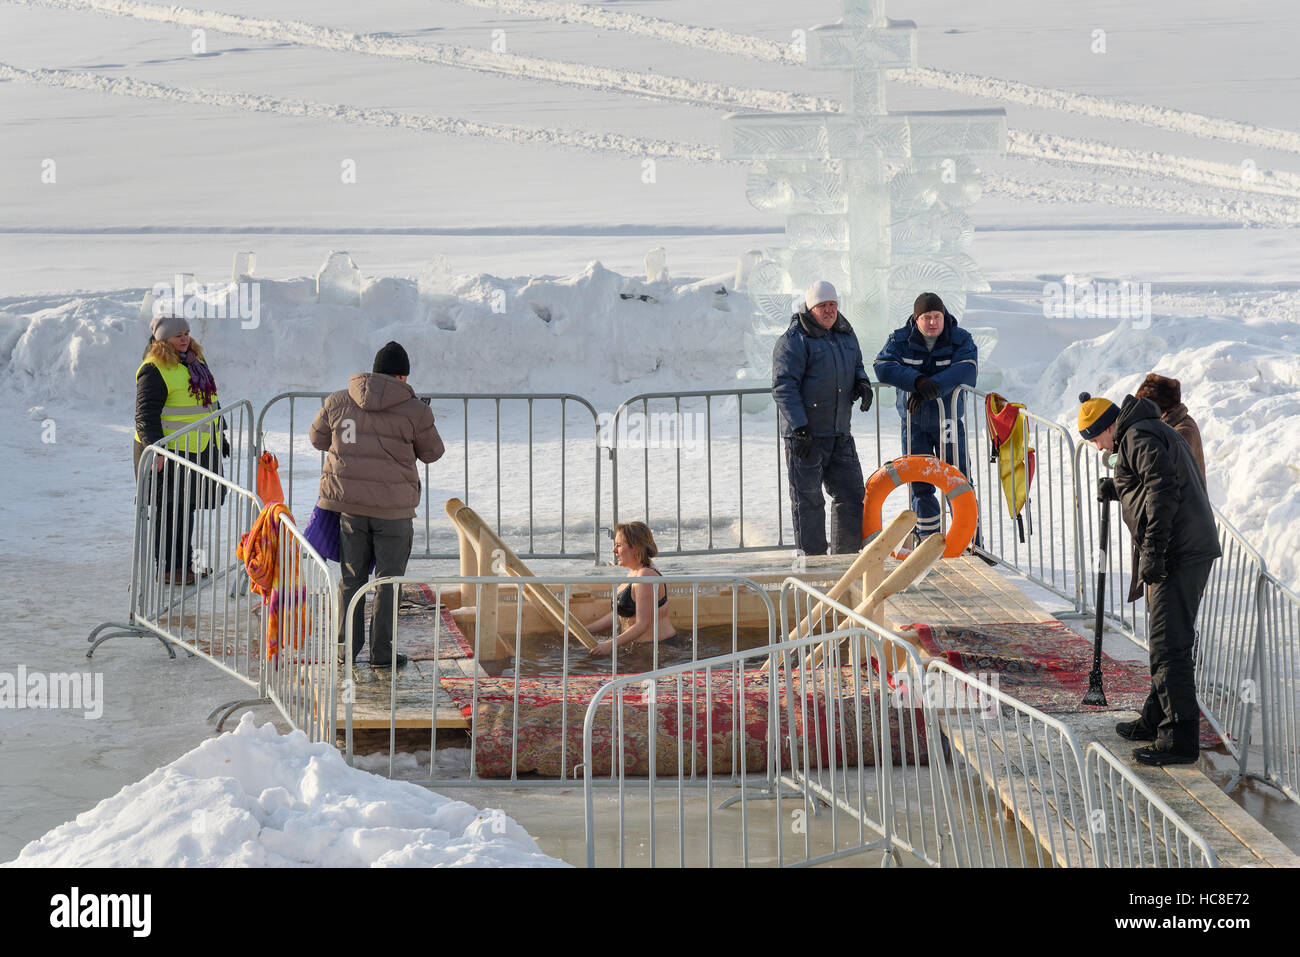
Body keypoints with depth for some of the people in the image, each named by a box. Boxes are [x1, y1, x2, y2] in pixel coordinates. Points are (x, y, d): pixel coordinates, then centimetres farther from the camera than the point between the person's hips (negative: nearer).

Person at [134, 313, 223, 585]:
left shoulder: (196, 361, 15)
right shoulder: (154, 370, -12)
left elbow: (210, 403, 26)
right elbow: (146, 415, -16)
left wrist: (219, 438, 27)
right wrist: (156, 449, -26)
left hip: (199, 449, 8)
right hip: (169, 452, -8)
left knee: (187, 507, 14)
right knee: (169, 509, -3)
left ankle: (184, 562, 24)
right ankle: (168, 568, 3)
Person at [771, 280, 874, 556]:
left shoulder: (845, 335, 13)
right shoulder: (794, 340, -10)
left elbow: (856, 366, 29)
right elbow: (784, 386, -15)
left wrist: (862, 383, 5)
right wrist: (799, 428, -22)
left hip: (839, 434, 7)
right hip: (805, 435, -7)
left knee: (852, 493, 9)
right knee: (808, 500, -1)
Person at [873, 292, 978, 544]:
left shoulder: (960, 339, -7)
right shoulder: (900, 339, -5)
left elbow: (967, 369, -25)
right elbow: (883, 367, -21)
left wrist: (932, 388, -37)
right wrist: (919, 381, -36)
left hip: (950, 420, -1)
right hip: (914, 423, 1)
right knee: (919, 485, 3)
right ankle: (928, 539, 15)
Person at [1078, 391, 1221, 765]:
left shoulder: (1139, 437, -9)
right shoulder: (1154, 432, 23)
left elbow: (1163, 489, -22)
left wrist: (1152, 549, -23)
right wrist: (1117, 489, 23)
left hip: (1179, 553, -11)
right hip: (1193, 549, 11)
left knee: (1168, 646, -11)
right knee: (1168, 641, 20)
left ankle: (1180, 740, -12)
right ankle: (1155, 721, 31)